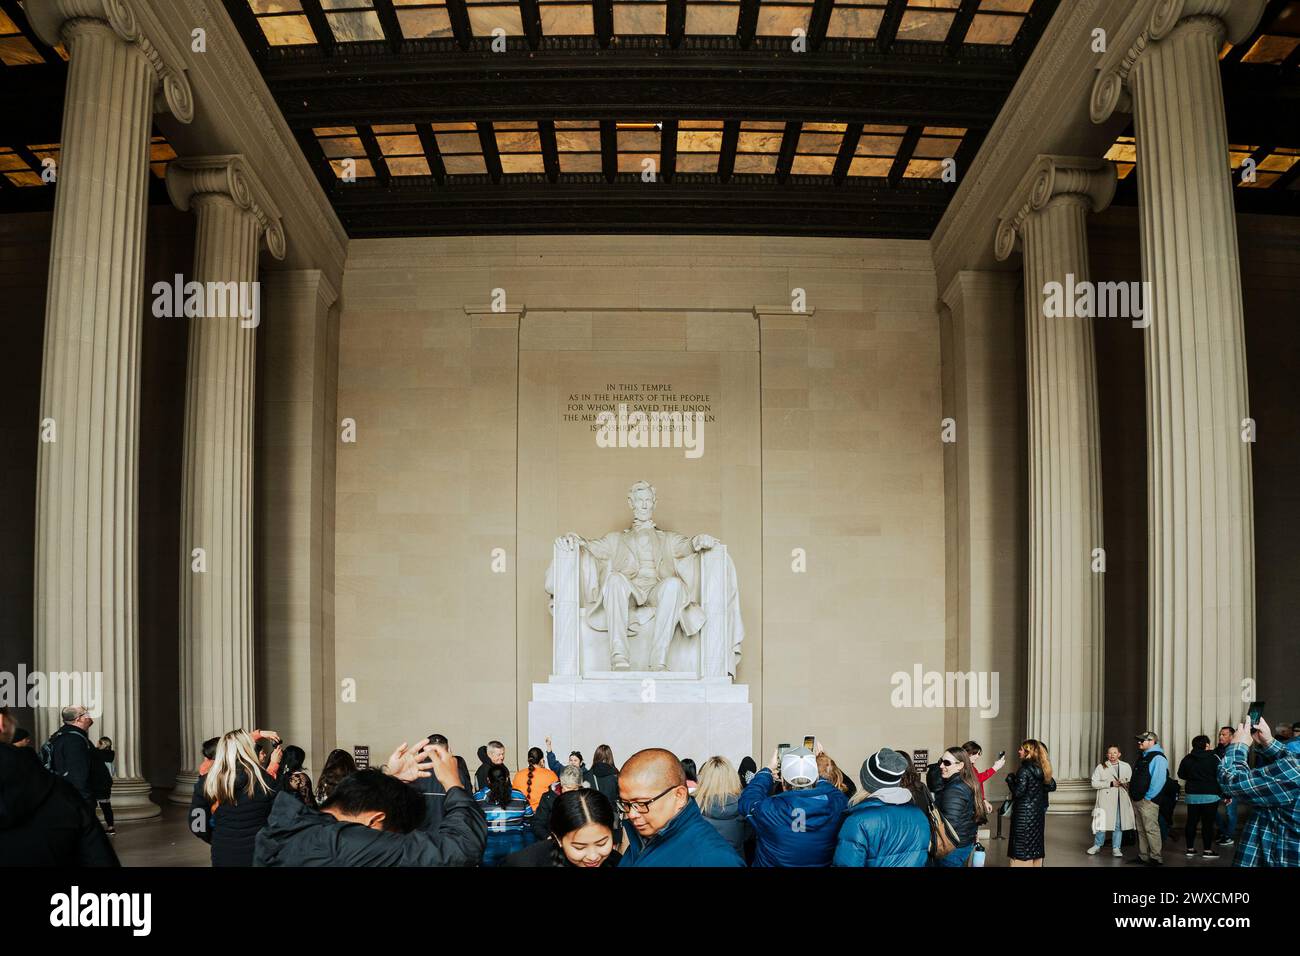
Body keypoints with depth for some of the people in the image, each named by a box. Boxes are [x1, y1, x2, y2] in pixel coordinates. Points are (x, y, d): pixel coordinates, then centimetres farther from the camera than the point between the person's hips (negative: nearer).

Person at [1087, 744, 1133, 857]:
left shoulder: (1126, 767, 11)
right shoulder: (1100, 767, 4)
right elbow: (1094, 783, -4)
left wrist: (1125, 784, -8)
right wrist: (1111, 783, -12)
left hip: (1121, 800, 2)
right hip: (1106, 800, -2)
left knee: (1118, 824, 2)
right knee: (1102, 823, 0)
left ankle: (1116, 848, 12)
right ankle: (1097, 845, 17)